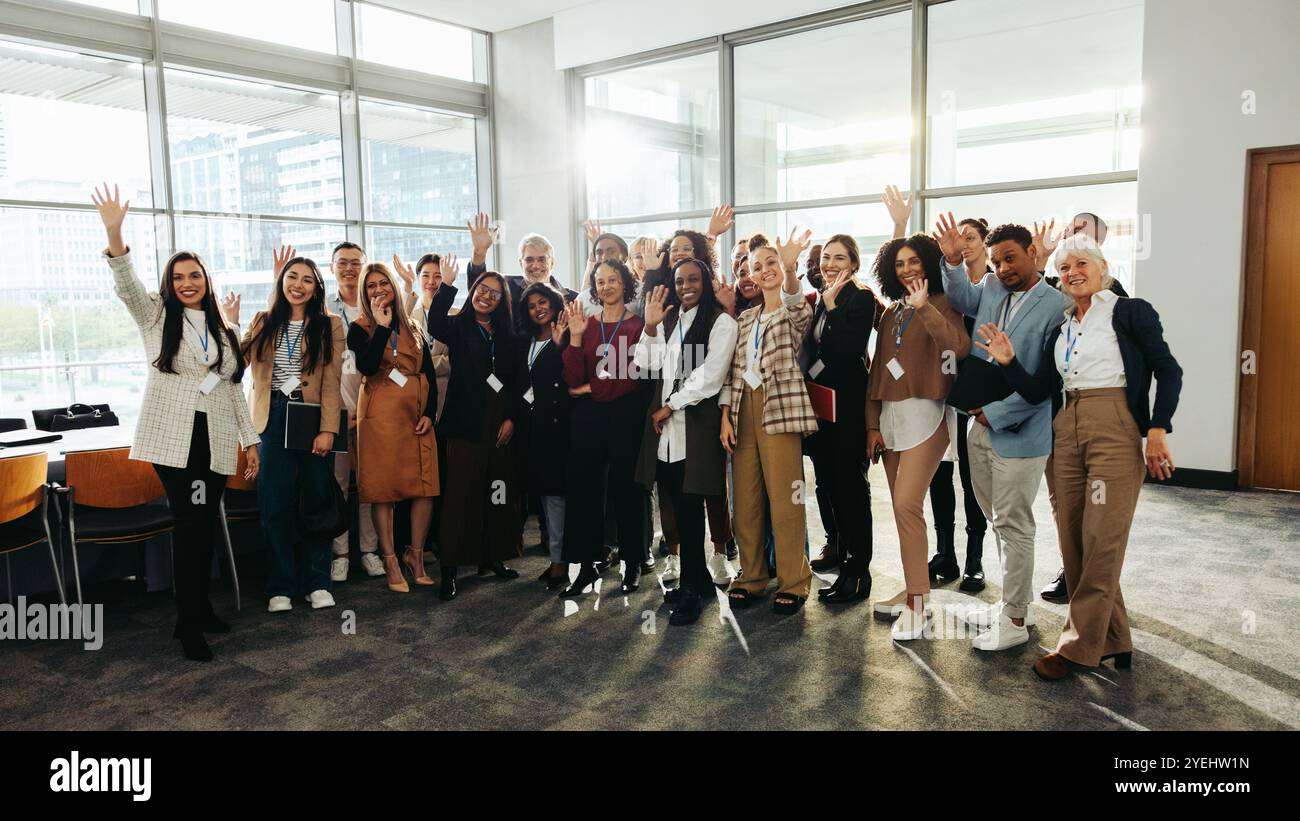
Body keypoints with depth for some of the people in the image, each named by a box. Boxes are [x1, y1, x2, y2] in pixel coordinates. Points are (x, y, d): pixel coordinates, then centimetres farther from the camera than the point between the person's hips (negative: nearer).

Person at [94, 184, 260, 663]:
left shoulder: (223, 331, 15)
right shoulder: (156, 317, 5)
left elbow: (235, 390, 15)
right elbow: (126, 284, -15)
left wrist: (251, 440, 10)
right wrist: (114, 233, -31)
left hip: (216, 440, 4)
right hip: (173, 438, -4)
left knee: (204, 525, 9)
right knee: (191, 522, -8)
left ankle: (199, 608, 24)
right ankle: (189, 624, 0)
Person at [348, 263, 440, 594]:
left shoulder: (413, 328, 16)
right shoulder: (360, 328, 3)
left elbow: (430, 373, 13)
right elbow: (367, 366, -16)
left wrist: (430, 413, 2)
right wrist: (382, 325, -16)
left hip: (417, 415, 4)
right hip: (381, 415, -4)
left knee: (425, 486, -1)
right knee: (383, 488, -1)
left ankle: (416, 554, 13)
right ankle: (390, 561, 7)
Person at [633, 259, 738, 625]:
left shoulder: (721, 322, 1)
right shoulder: (667, 319, 19)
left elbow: (710, 374, -8)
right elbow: (649, 366, 9)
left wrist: (671, 406, -8)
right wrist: (650, 328, -2)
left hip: (697, 423, -5)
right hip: (665, 427, 5)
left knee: (689, 506, -8)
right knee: (678, 506, 6)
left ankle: (691, 589, 0)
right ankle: (699, 580, 19)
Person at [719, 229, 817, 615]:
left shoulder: (794, 311, 4)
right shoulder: (745, 318, 18)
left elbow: (796, 306, -23)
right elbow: (733, 370, 14)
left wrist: (790, 268, -42)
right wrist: (725, 414, 4)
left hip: (778, 408, -5)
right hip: (743, 410, 5)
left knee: (784, 499, -5)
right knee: (745, 500, 6)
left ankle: (793, 583, 6)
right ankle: (751, 576, 18)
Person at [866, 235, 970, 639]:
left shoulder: (941, 305, -2)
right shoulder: (891, 313, 16)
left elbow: (960, 346, -23)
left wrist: (923, 307, -24)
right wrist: (873, 423, 10)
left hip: (926, 413, -7)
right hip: (890, 414, 7)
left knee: (907, 505, -15)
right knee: (903, 508, 9)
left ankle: (918, 604, -9)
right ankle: (914, 590, 20)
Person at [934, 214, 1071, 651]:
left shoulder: (1056, 306, -12)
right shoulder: (991, 290, 6)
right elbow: (962, 300, 23)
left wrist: (996, 413, -13)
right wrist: (952, 261, 5)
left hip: (1019, 432, -7)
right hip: (981, 426, 7)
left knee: (1013, 525, 1)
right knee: (999, 521, 16)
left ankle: (1014, 620, 13)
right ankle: (1016, 601, 31)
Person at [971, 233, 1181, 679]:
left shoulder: (1131, 312, 2)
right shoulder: (1060, 330, 18)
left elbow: (1168, 371, -2)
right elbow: (1038, 391, 13)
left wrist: (1157, 430, -12)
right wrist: (1008, 361, -3)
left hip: (1116, 431, -6)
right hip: (1068, 434, 6)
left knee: (1101, 543, -7)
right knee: (1074, 544, 6)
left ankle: (1079, 644, 1)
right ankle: (1111, 640, 18)